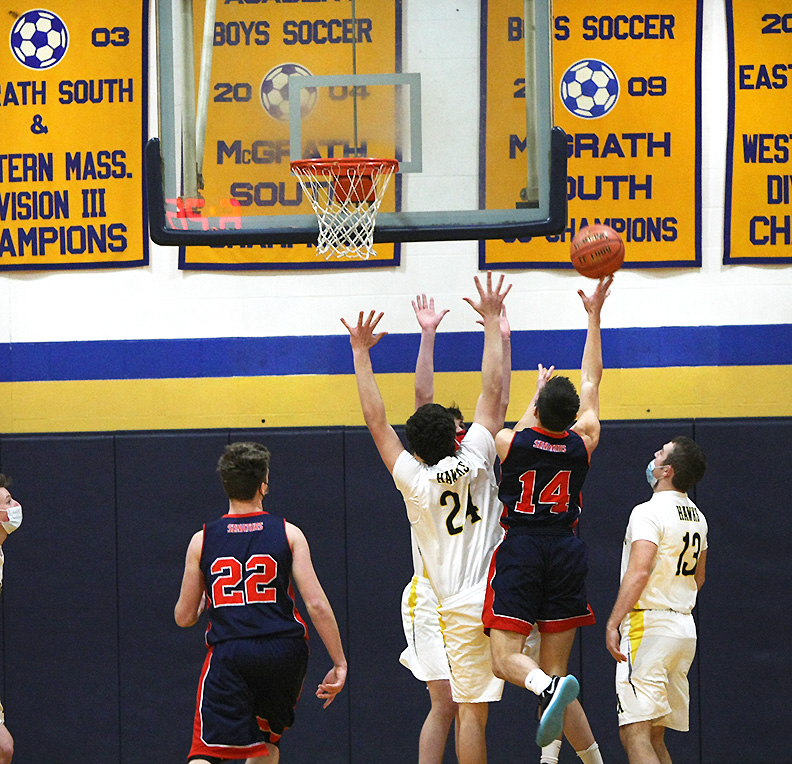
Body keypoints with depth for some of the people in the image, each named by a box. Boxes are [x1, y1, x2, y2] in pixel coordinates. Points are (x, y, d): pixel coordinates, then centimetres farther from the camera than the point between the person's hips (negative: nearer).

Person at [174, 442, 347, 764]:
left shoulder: (202, 541, 6)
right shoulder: (288, 534, 2)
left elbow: (184, 617, 10)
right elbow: (317, 605, -5)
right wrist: (339, 664, 1)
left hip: (229, 655, -1)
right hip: (284, 652, 1)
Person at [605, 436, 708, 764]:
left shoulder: (648, 513, -12)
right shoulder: (697, 516, 14)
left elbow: (639, 572, -24)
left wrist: (613, 623, -25)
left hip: (648, 626, -9)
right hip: (685, 627, 9)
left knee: (635, 735, -14)